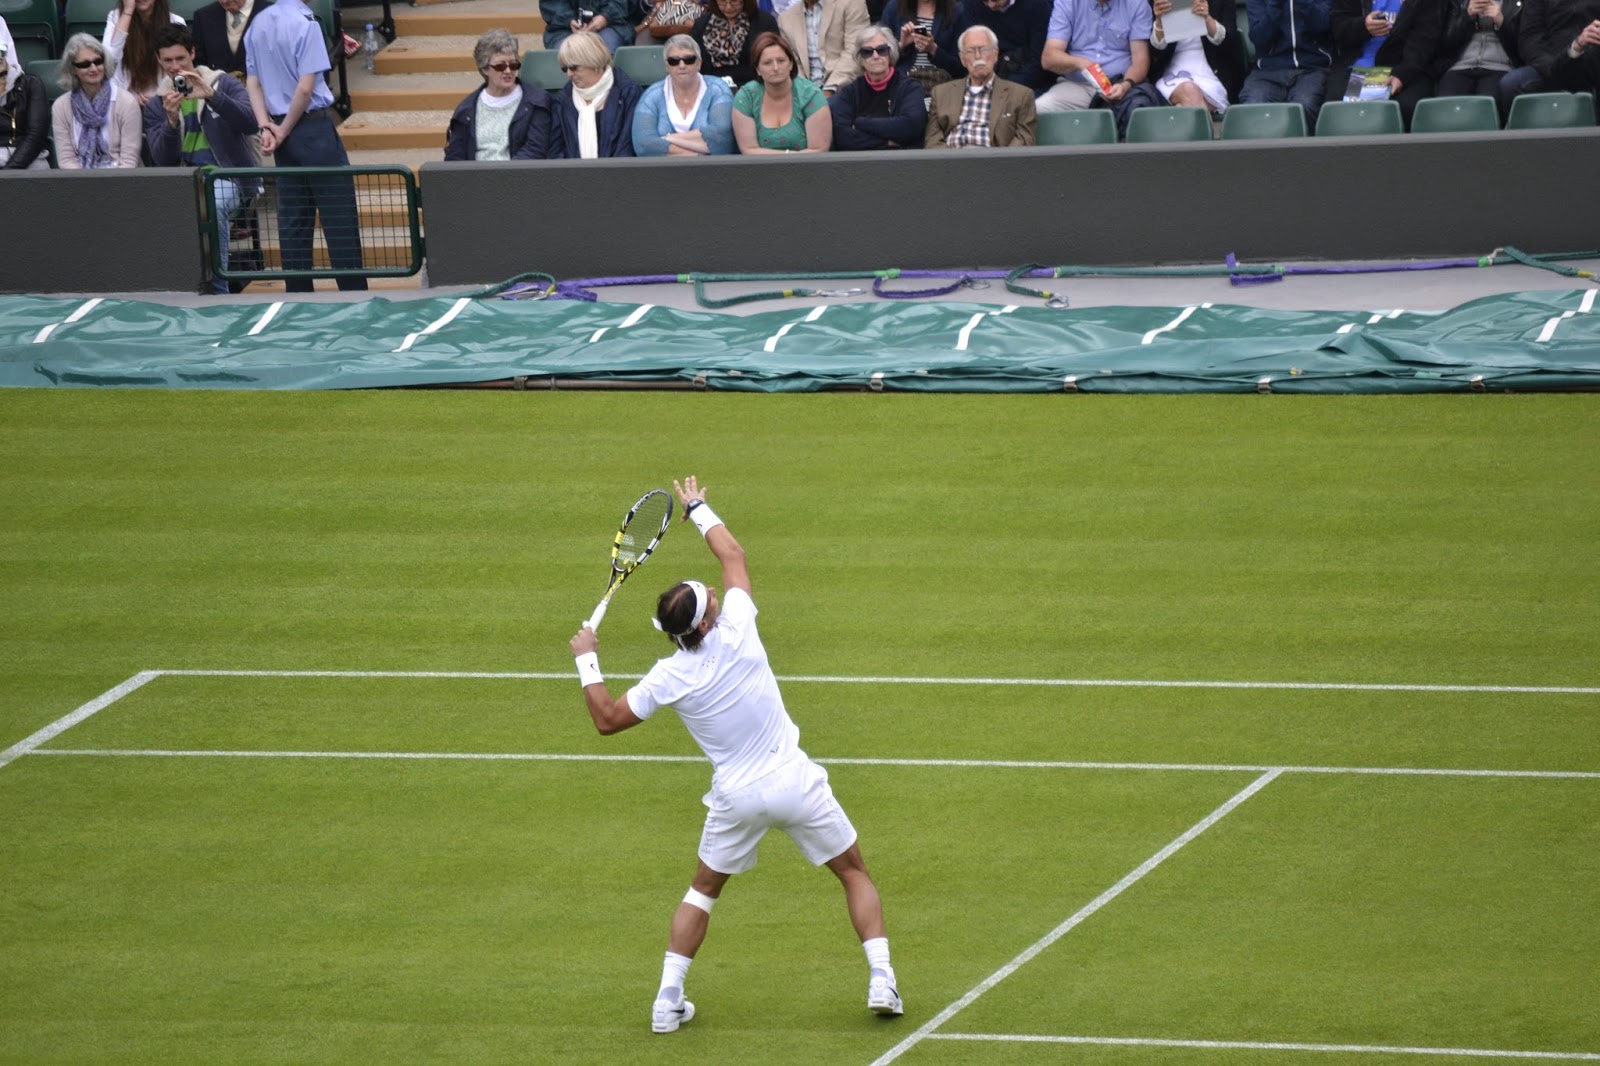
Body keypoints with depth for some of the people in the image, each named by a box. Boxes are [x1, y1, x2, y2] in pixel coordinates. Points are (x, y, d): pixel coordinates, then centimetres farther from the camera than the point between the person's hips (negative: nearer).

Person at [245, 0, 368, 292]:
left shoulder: (257, 25, 6)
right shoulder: (304, 24, -15)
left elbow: (252, 83, 7)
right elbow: (305, 88, -18)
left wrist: (267, 128, 1)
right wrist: (283, 133, -7)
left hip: (281, 127, 7)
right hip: (314, 126, -7)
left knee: (293, 219, 9)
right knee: (339, 216, -2)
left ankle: (299, 294, 10)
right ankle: (354, 292, -2)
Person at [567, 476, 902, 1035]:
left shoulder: (667, 679, -12)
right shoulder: (736, 631, -14)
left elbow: (607, 719, 2)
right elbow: (733, 554, 3)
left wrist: (586, 661, 10)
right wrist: (698, 508, 17)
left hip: (737, 796, 1)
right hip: (794, 780, -1)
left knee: (703, 889, 21)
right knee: (855, 873, 15)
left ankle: (668, 1000, 14)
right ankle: (881, 982, 2)